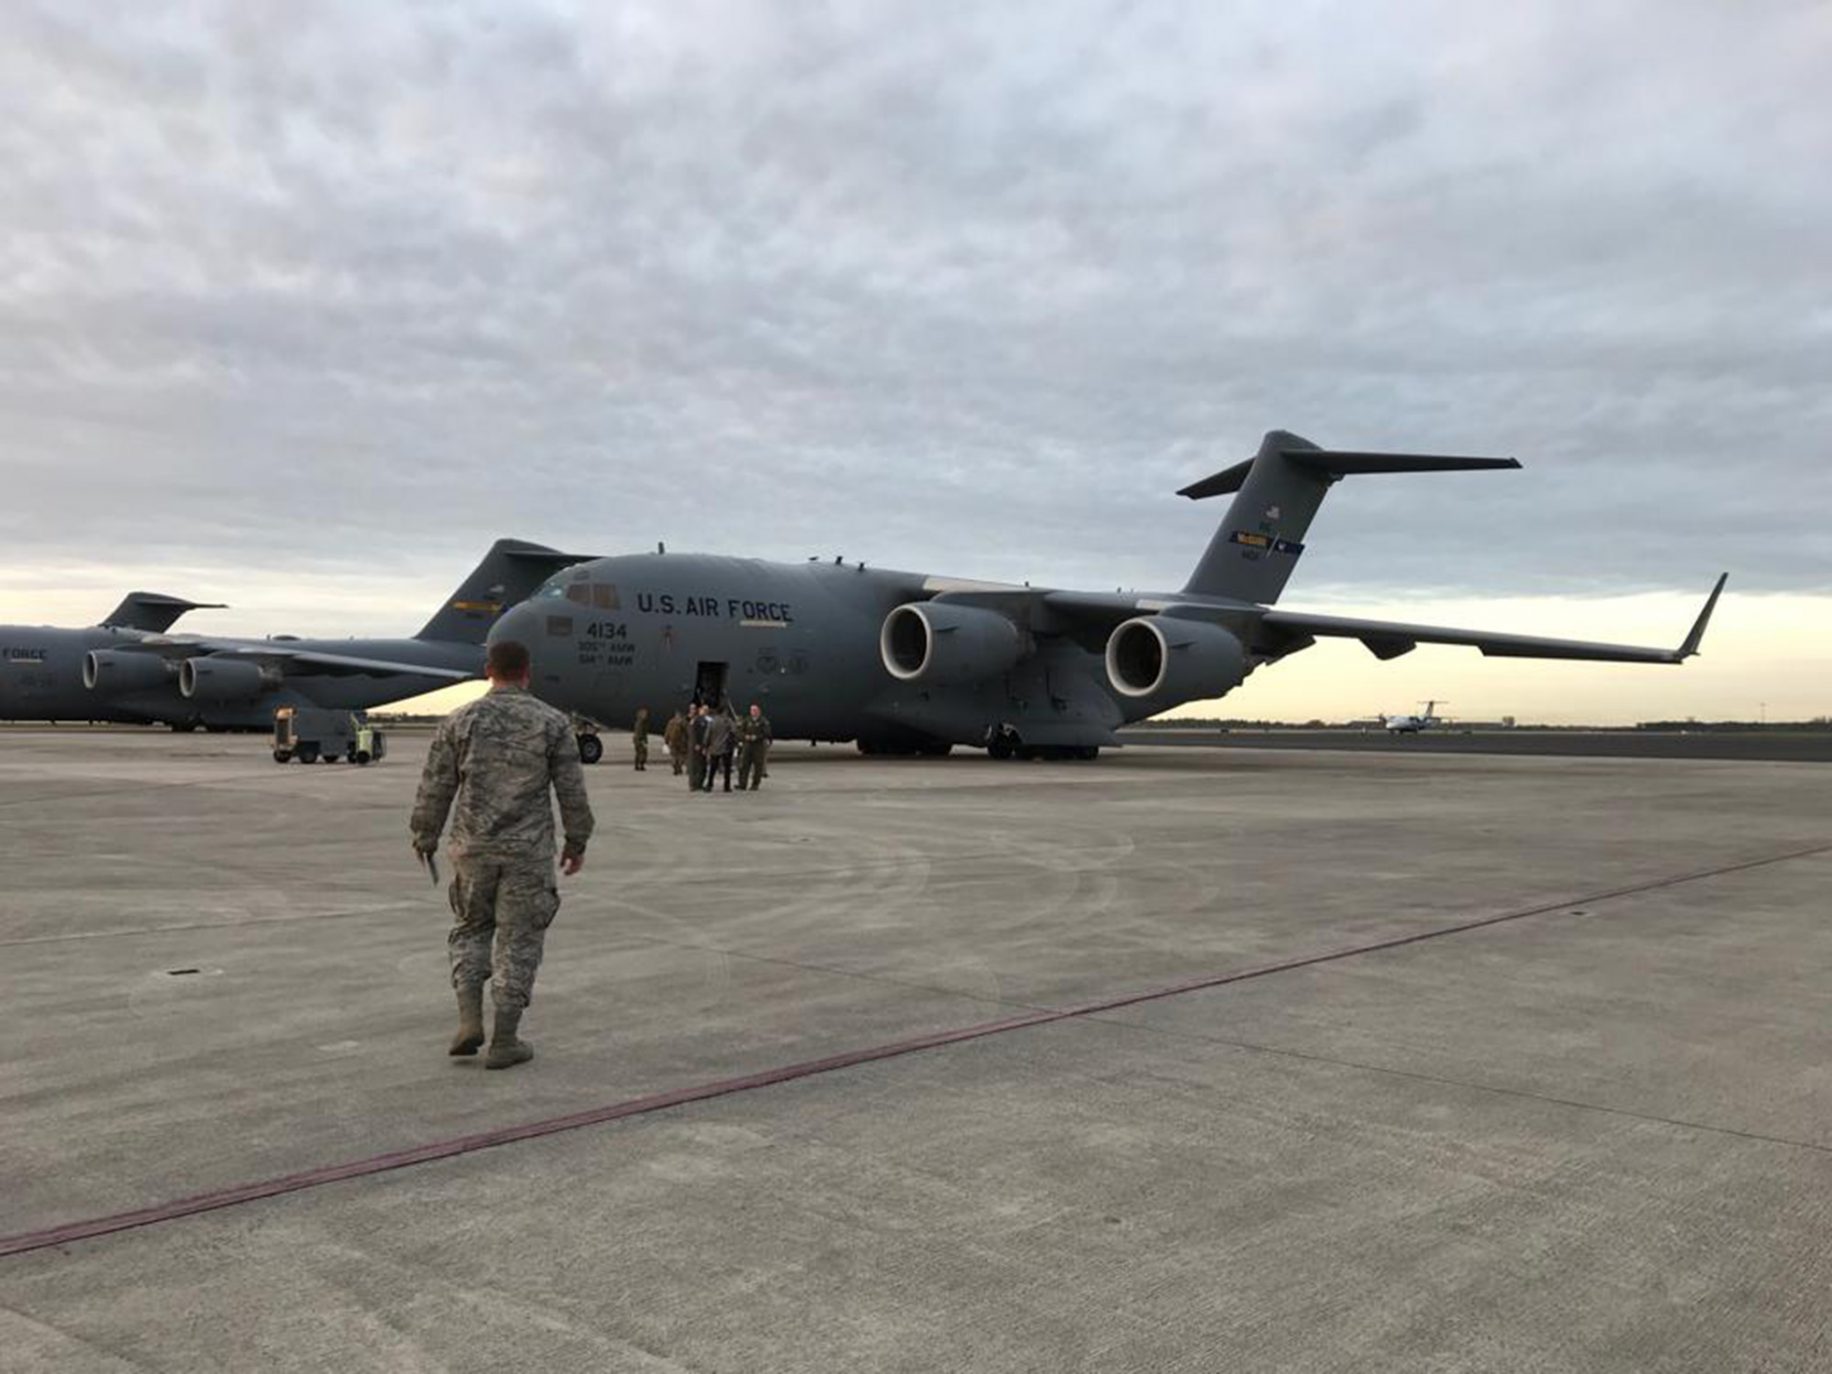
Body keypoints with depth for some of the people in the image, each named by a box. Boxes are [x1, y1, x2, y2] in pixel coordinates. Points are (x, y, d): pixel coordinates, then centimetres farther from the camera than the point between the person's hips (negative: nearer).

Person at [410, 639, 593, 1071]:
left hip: (473, 846, 2)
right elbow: (572, 791, -1)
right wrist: (577, 842, 10)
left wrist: (424, 837, 17)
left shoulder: (460, 721, -1)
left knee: (471, 929, 20)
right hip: (528, 850, -1)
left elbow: (435, 788, 3)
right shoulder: (552, 723, -3)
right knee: (518, 940, 7)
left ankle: (470, 1020, 7)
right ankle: (504, 1041, 10)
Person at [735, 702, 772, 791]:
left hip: (759, 746, -3)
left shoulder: (763, 721, -1)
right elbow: (740, 732, 8)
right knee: (744, 765, -3)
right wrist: (745, 736, -12)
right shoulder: (747, 720, 10)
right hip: (747, 745, 3)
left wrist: (756, 737, -19)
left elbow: (766, 733, -9)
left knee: (758, 766, -1)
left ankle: (755, 785, 6)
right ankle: (742, 784, -3)